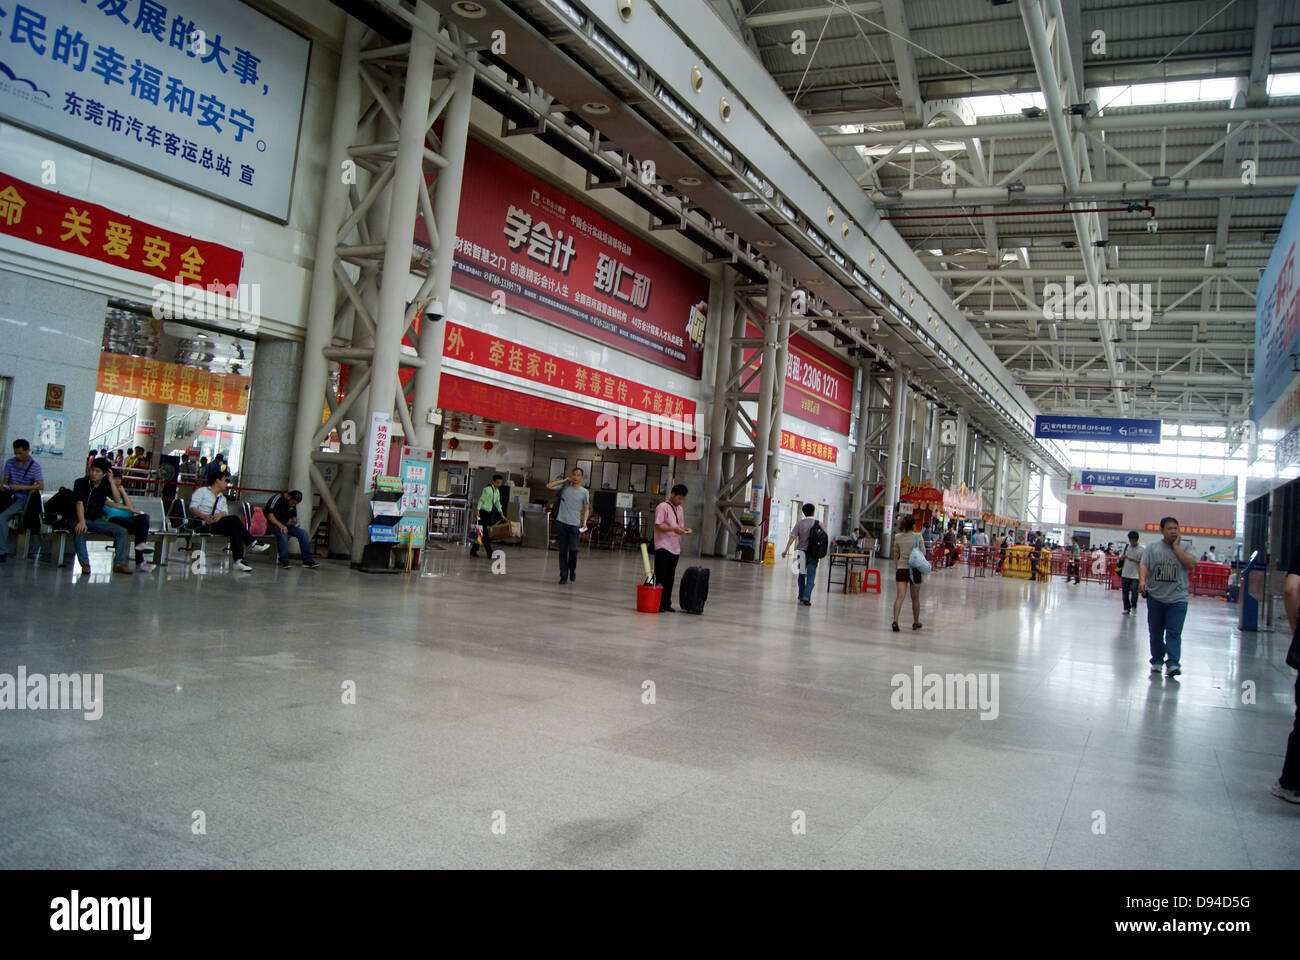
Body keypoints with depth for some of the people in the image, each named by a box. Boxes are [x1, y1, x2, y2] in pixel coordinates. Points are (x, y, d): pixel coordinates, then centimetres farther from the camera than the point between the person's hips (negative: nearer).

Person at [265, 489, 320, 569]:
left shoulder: (293, 503, 6)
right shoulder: (277, 499, -17)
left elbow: (294, 516, 19)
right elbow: (270, 515, -24)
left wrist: (294, 521, -6)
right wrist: (280, 525, -36)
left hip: (283, 524, 7)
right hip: (271, 524, -7)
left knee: (303, 533, -11)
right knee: (283, 533, -39)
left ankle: (307, 561, -13)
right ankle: (284, 561, -34)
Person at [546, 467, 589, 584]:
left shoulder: (584, 492, 7)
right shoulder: (565, 487, 8)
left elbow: (586, 508, 10)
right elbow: (549, 486, 2)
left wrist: (584, 522, -4)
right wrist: (564, 480, 3)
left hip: (574, 524, -1)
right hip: (561, 523, 1)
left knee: (573, 550, -11)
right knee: (563, 551, 2)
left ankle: (572, 571, 16)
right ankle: (563, 576, 9)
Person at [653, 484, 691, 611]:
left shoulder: (680, 509, 19)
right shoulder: (662, 507, -6)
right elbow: (658, 526, -13)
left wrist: (684, 529, 3)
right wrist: (673, 529, -23)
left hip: (675, 548, 8)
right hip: (663, 547, -8)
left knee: (670, 578, 9)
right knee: (660, 577, -6)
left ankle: (666, 603, 15)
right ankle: (657, 603, -3)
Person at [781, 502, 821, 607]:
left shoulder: (800, 524, -3)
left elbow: (792, 537, -12)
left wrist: (786, 550, -14)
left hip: (803, 552, 1)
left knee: (802, 574, 17)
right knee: (810, 576, -3)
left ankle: (801, 596, 26)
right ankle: (806, 597, -17)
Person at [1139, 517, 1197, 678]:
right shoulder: (1152, 548, 5)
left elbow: (1191, 564, -12)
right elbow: (1143, 566, -5)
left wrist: (1176, 546, -9)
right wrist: (1142, 580, -24)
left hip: (1177, 598, -2)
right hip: (1155, 597, 2)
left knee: (1174, 633, -10)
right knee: (1155, 633, 10)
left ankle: (1172, 664, -14)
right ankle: (1157, 661, 23)